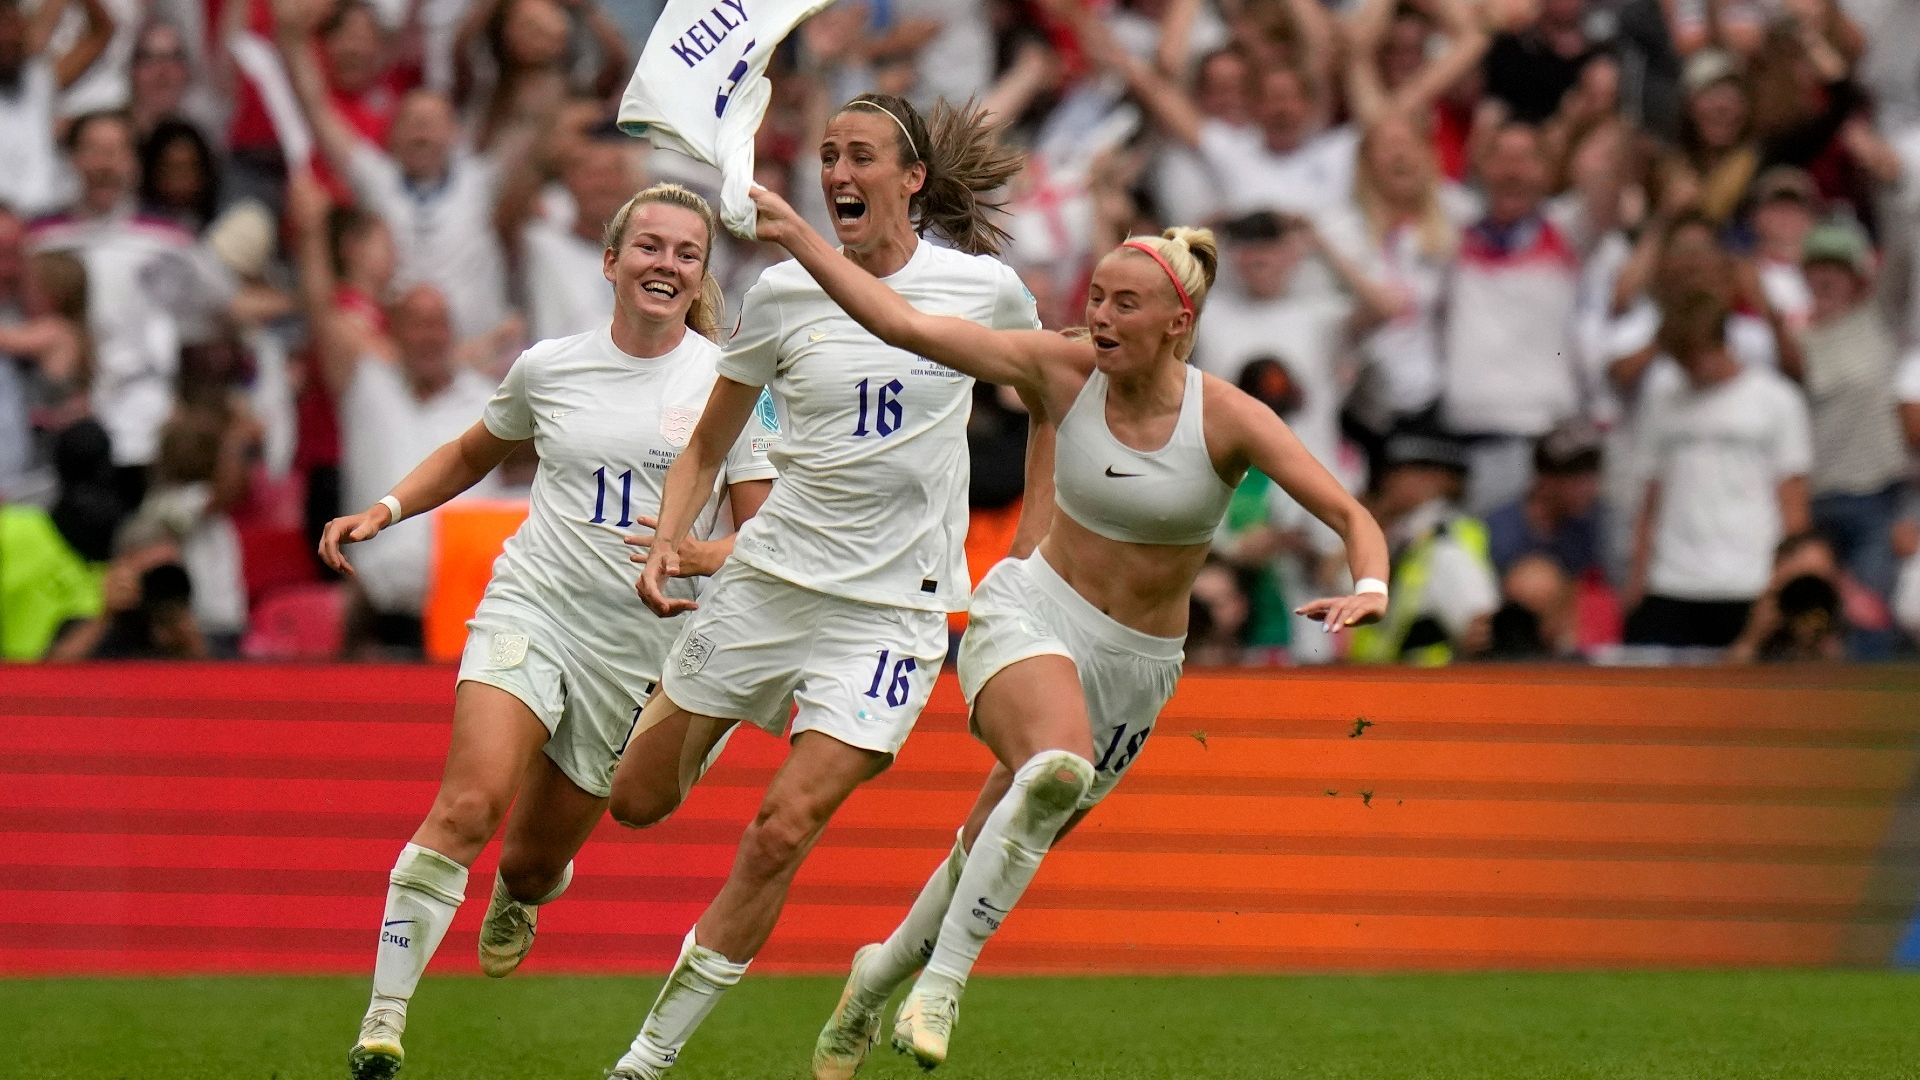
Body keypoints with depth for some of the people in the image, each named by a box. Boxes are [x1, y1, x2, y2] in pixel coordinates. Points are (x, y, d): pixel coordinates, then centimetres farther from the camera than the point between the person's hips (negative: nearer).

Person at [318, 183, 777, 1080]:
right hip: (531, 606, 0)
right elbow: (474, 454, 25)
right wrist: (386, 510, 10)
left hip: (638, 650, 0)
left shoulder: (727, 383, 0)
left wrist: (702, 555, -20)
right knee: (470, 803, -24)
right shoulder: (548, 368, 6)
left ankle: (518, 901, 48)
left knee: (533, 860, 7)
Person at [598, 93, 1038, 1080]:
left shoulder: (983, 288, -4)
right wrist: (667, 542, -8)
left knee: (782, 832, -14)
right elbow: (706, 449, 9)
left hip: (894, 607, -2)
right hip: (770, 577, 2)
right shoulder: (783, 294, -1)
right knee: (636, 800, 6)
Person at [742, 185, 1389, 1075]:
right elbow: (905, 326, -9)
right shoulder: (1063, 371, -9)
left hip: (1135, 667, 2)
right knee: (1058, 767, -34)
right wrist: (795, 234, -14)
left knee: (997, 848, 9)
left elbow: (1352, 517, -17)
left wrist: (1368, 588, -38)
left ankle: (881, 975, 38)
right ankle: (939, 981, -26)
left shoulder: (1227, 419, -14)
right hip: (1029, 613, -2)